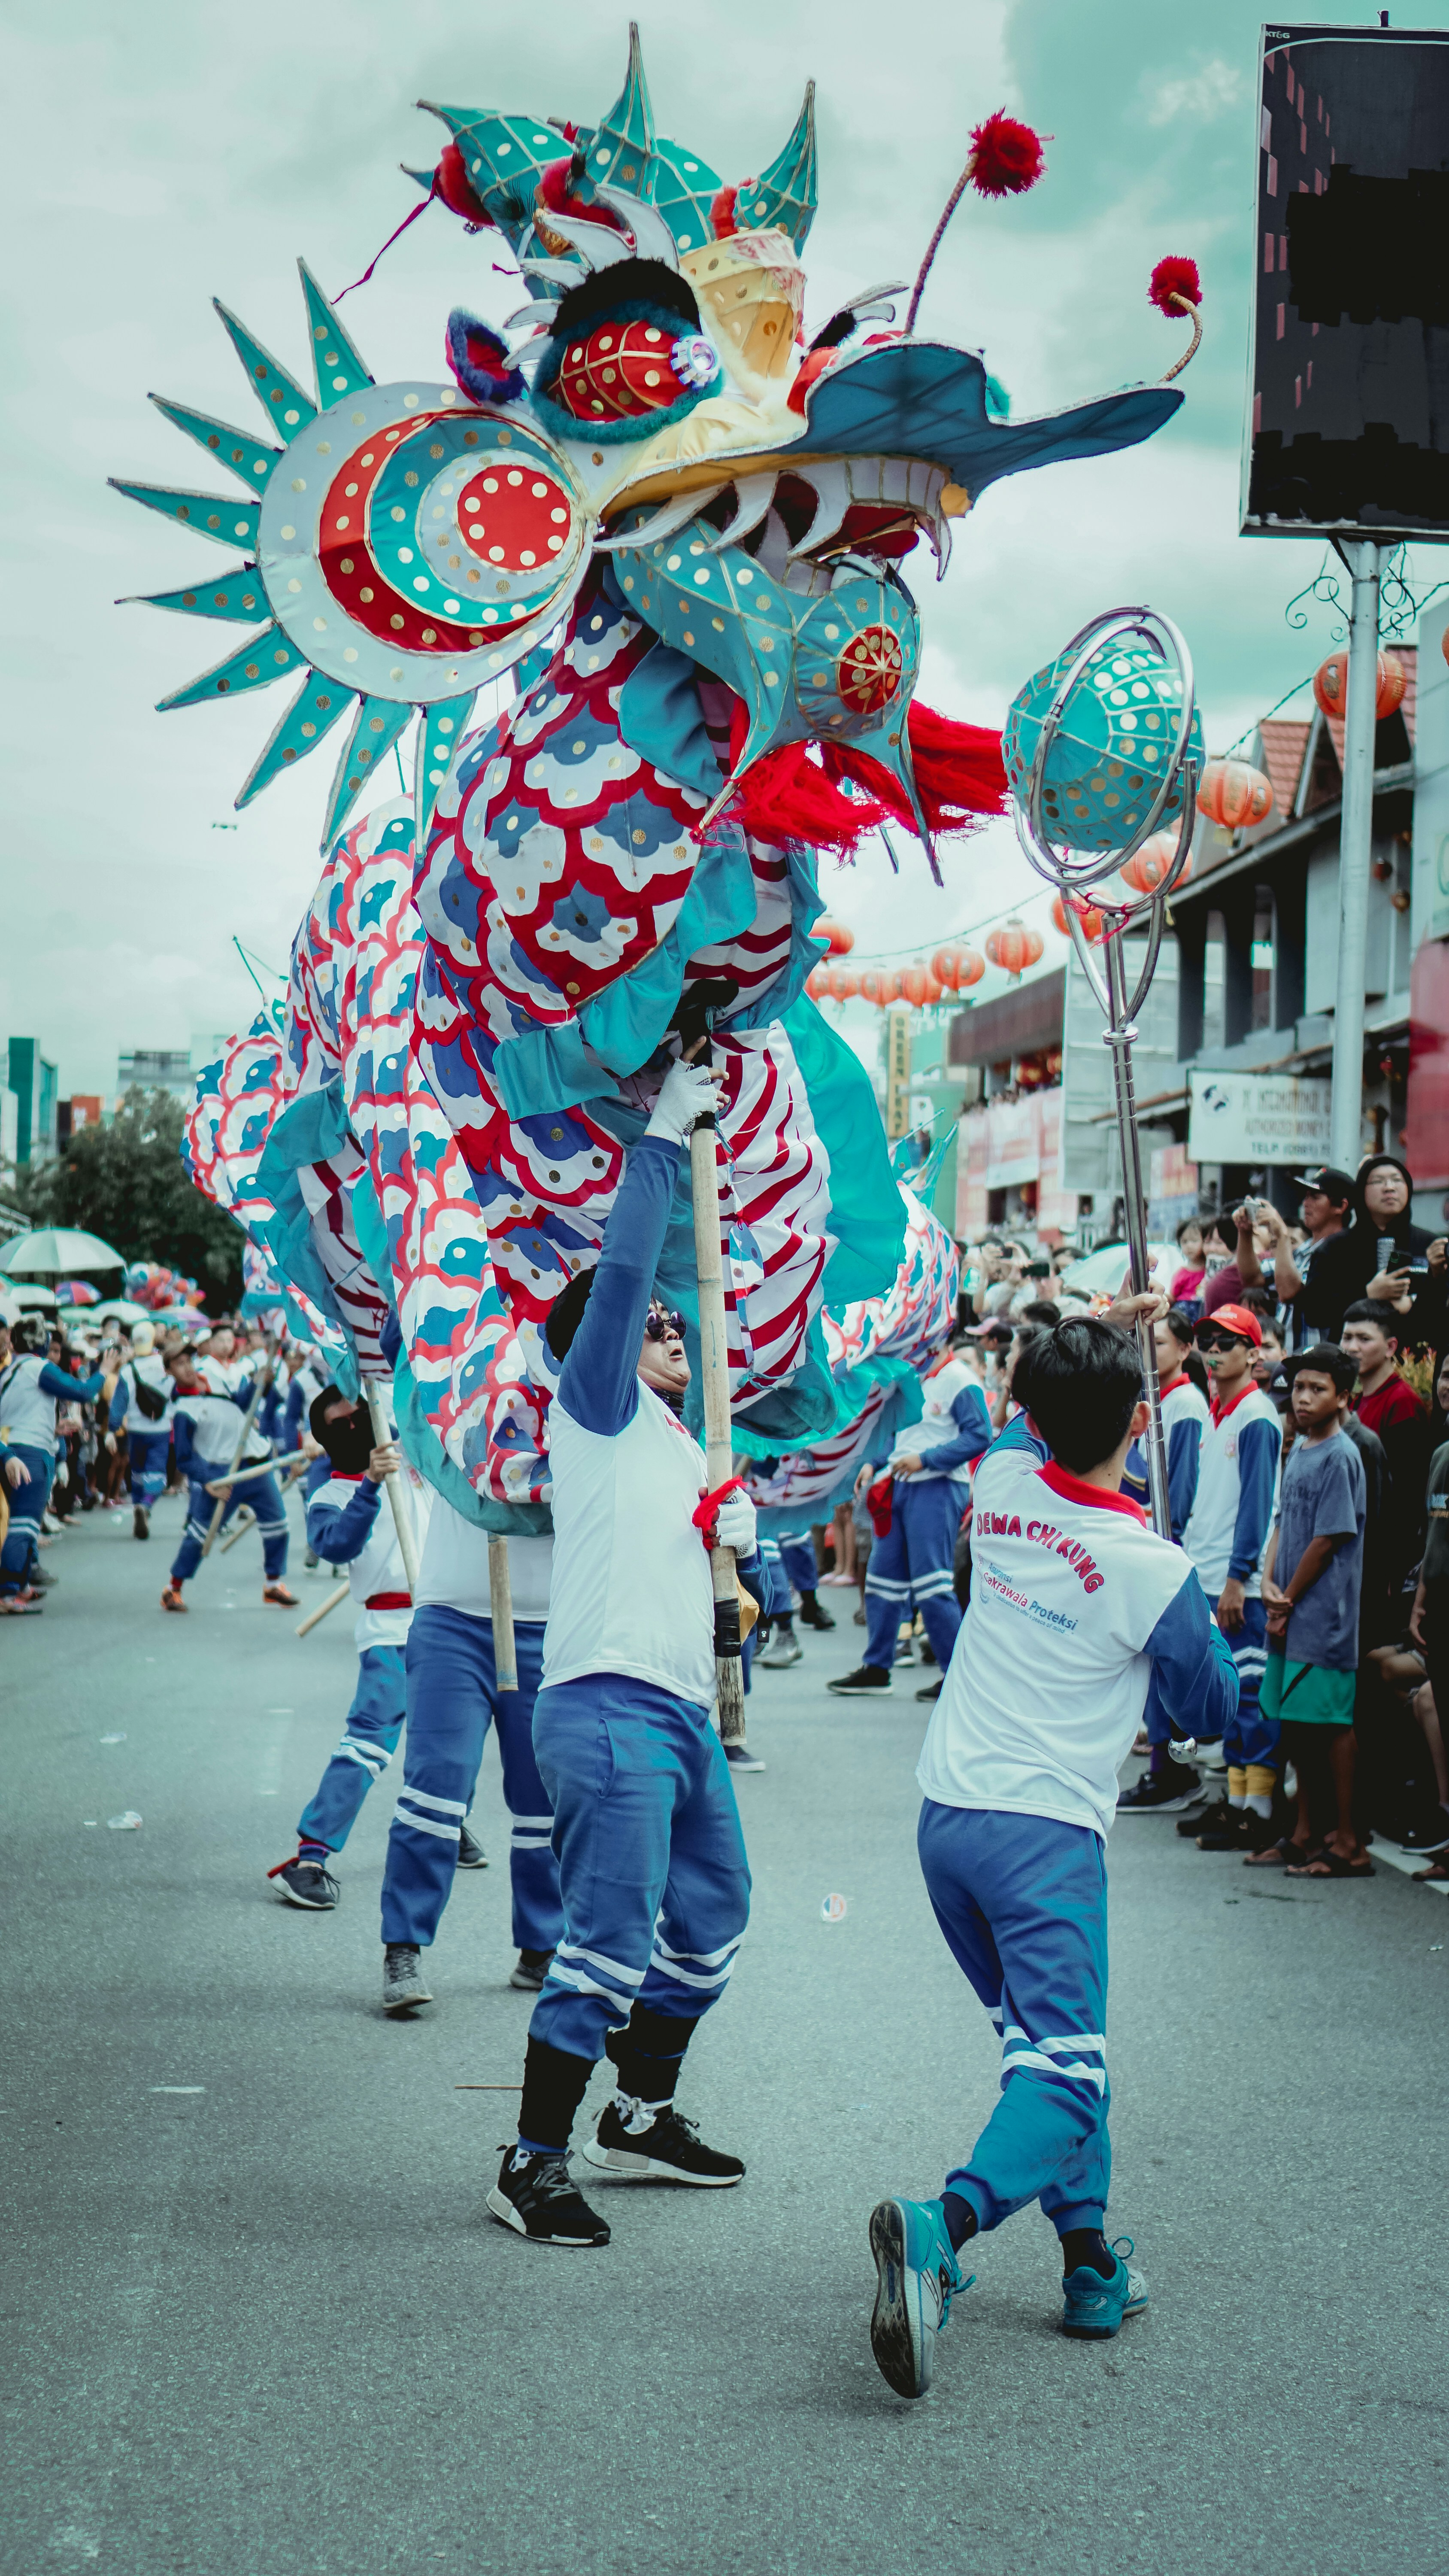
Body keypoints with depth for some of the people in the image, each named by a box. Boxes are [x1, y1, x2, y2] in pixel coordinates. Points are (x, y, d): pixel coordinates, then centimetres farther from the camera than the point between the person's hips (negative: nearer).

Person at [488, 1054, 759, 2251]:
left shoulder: (678, 1443, 24)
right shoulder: (599, 1410, -1)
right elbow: (623, 1268, -13)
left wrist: (736, 1534, 12)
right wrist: (664, 1133, -11)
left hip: (684, 1712, 10)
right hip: (607, 1710, -10)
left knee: (712, 1917, 18)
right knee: (613, 1938, -12)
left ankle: (641, 2117, 32)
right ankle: (534, 2161, -5)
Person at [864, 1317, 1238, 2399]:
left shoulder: (1003, 1485, 0)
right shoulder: (1156, 1572, -12)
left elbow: (1029, 1434, 28)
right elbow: (1214, 1705, 6)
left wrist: (1085, 1352, 31)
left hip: (946, 1817, 6)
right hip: (1047, 1833, -6)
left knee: (1051, 2043, 20)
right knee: (1063, 2075, -10)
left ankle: (1093, 2265, 19)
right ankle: (942, 2225, -36)